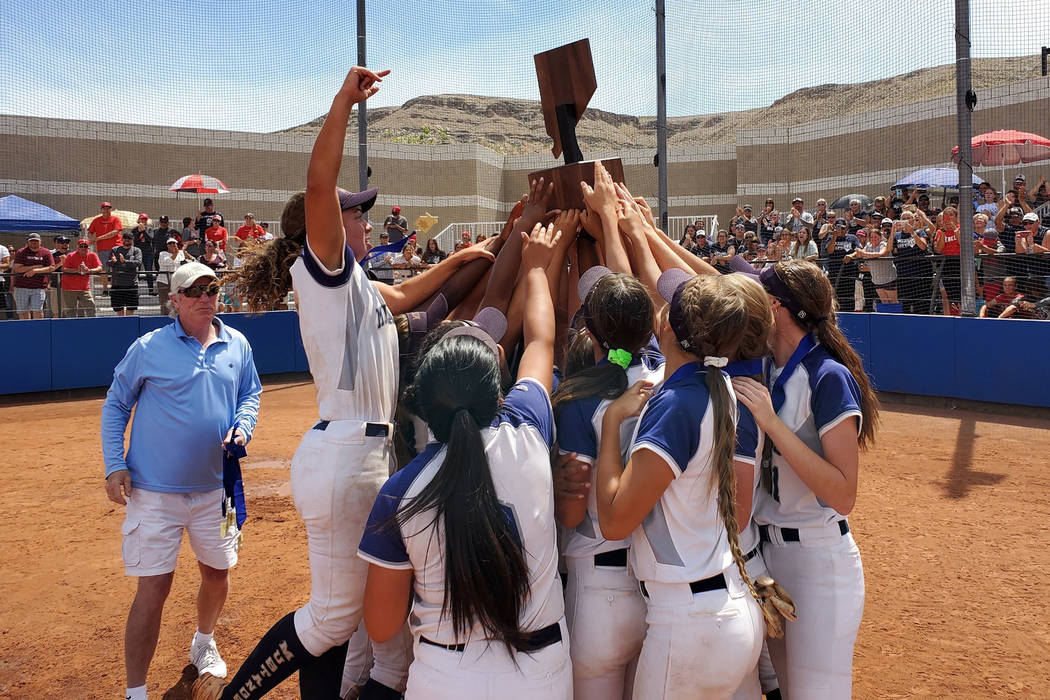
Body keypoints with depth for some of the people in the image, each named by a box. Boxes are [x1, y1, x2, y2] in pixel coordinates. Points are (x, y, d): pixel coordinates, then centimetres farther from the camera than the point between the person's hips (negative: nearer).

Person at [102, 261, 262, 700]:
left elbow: (250, 393, 14)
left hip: (215, 488, 4)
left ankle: (203, 644, 46)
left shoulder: (237, 345, 4)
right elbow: (115, 404, 1)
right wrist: (114, 465, -7)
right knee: (152, 589, -5)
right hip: (155, 492, -4)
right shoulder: (148, 348, -6)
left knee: (217, 573, 17)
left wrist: (242, 428, -6)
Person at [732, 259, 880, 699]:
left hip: (818, 563, -8)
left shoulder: (828, 377, -19)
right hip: (761, 551, 8)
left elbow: (843, 496, -25)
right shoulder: (762, 369, 3)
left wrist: (771, 422, -29)